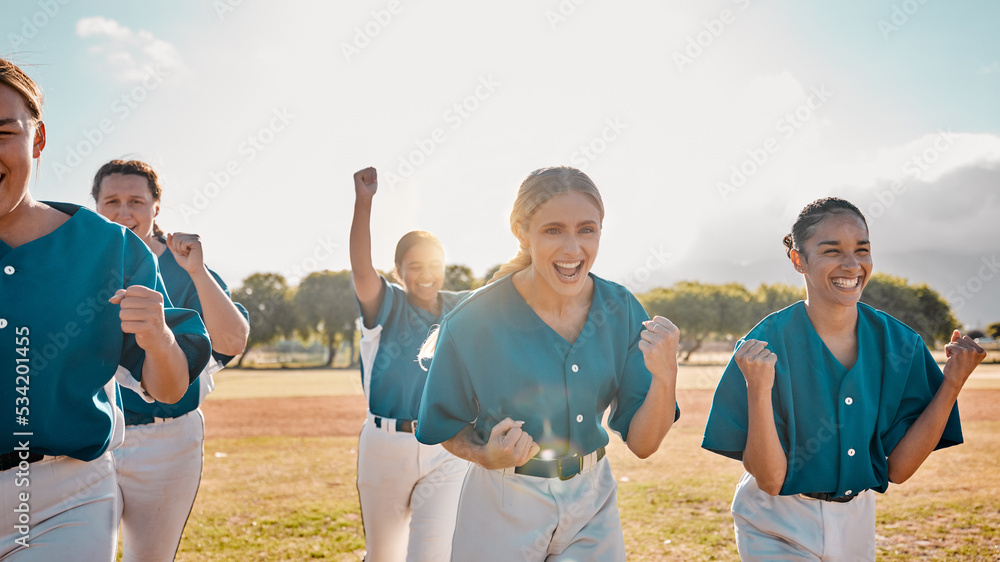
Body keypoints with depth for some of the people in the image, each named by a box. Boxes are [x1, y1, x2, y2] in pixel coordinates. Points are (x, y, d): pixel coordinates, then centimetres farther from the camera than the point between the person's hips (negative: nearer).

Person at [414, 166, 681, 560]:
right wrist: (486, 456, -22)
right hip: (503, 511, -2)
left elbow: (642, 444, -8)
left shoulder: (621, 312, -9)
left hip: (592, 510, 3)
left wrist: (665, 377, -25)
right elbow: (448, 426, -3)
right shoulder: (474, 322, -18)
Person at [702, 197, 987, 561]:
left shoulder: (899, 343, -9)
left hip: (856, 524, 4)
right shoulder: (765, 344, -20)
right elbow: (770, 479, -21)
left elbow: (898, 468, -8)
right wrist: (759, 390, -35)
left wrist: (952, 381, -14)